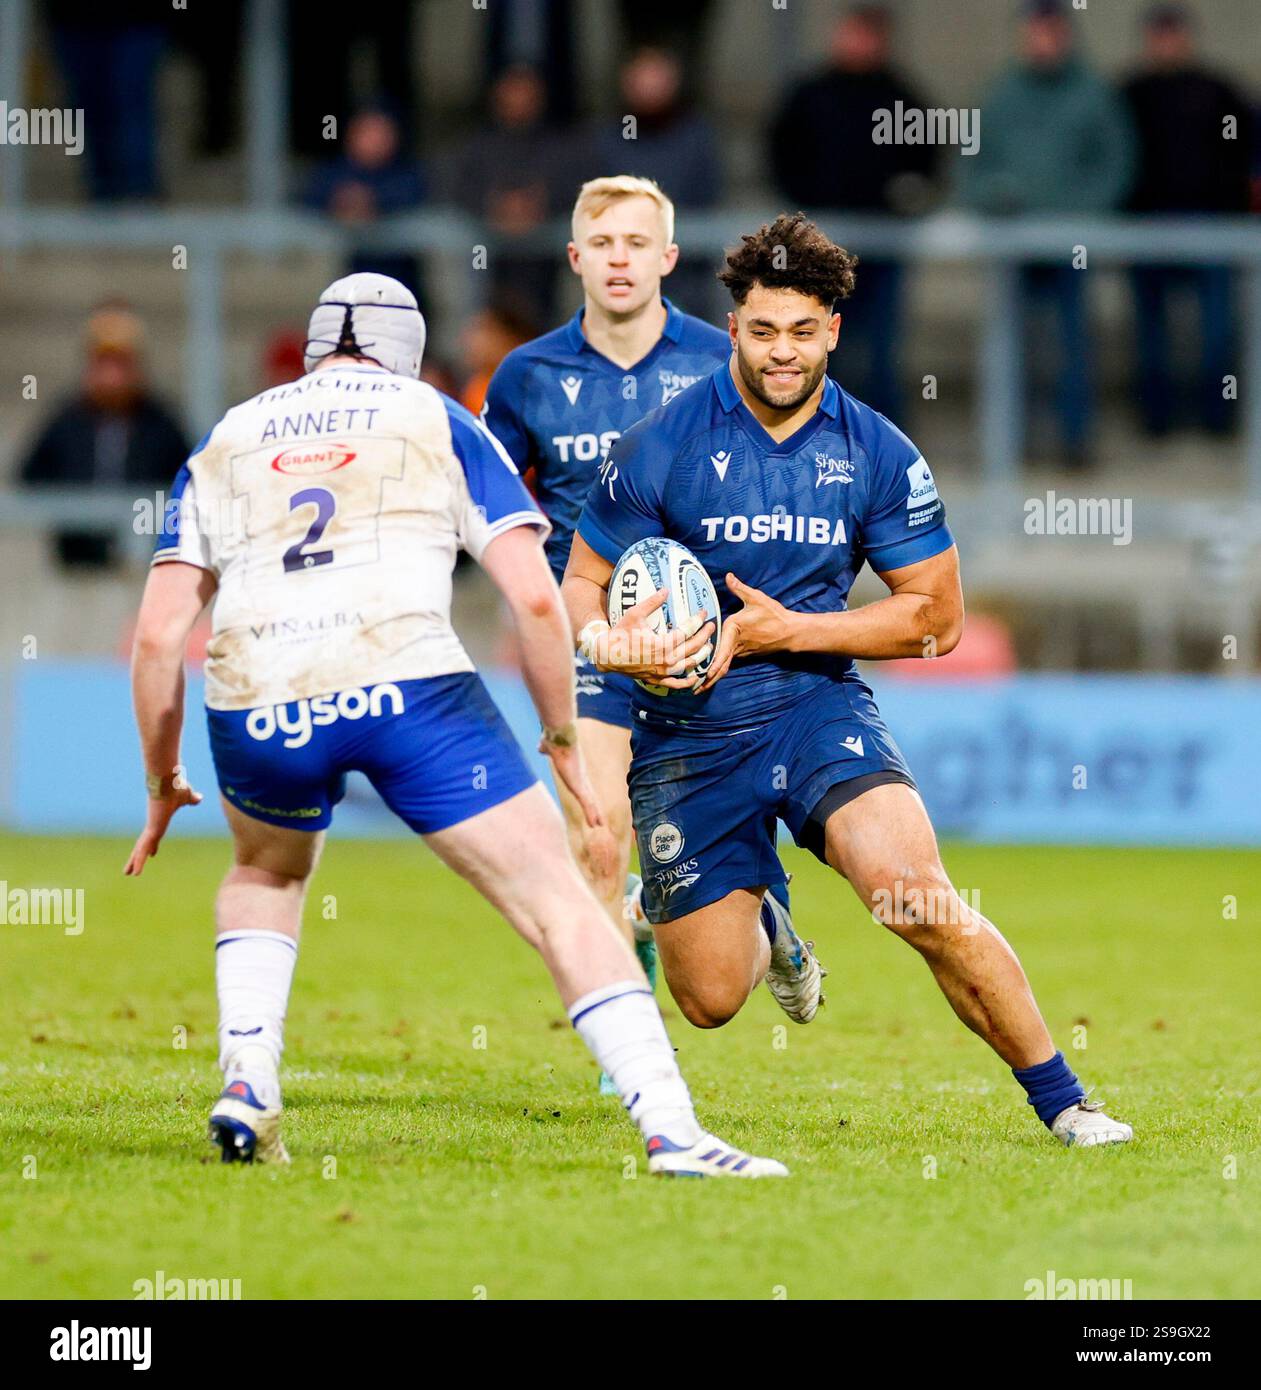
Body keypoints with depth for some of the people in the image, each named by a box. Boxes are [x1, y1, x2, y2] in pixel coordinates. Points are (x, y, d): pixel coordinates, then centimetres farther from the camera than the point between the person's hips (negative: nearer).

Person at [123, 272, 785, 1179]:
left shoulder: (223, 443, 25)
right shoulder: (440, 423, 19)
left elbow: (158, 633, 17)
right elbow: (535, 598, 7)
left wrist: (162, 782, 28)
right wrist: (565, 740, 18)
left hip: (255, 701, 3)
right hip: (408, 685, -3)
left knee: (265, 876, 34)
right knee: (558, 902, 4)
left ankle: (246, 1083, 16)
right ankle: (672, 1131, -8)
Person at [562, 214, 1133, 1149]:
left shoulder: (879, 456, -4)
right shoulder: (660, 449, -8)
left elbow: (937, 617, -1)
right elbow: (583, 585, 0)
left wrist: (785, 631, -13)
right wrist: (607, 639, -25)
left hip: (818, 705, 0)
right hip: (690, 735, 0)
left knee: (919, 899, -25)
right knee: (710, 1000, 1)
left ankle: (1061, 1099, -10)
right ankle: (759, 929, 41)